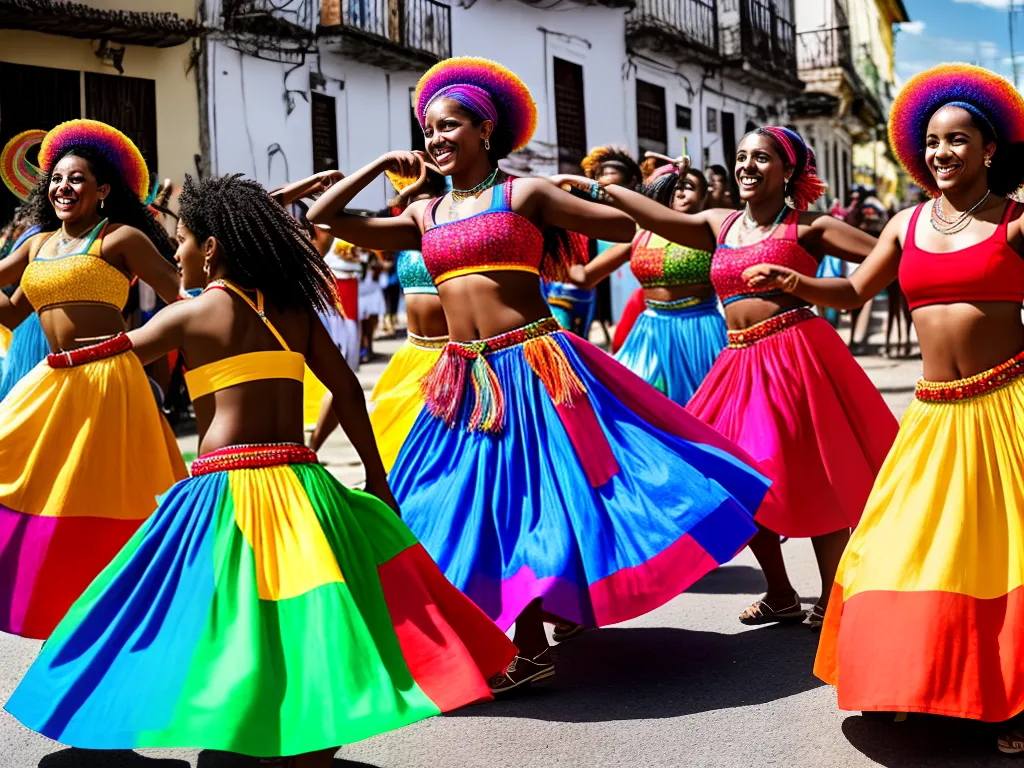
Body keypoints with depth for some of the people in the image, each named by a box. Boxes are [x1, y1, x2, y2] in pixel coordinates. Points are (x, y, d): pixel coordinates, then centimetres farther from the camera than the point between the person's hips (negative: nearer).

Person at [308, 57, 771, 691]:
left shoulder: (523, 193, 0)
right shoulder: (423, 217, 13)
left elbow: (626, 227, -2)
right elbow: (324, 217, 14)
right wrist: (381, 165, 15)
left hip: (532, 365, -5)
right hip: (464, 379, 6)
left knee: (551, 491, -4)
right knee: (486, 507, 9)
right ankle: (531, 648, 22)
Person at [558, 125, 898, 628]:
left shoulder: (807, 228, -1)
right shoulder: (721, 225, 13)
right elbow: (660, 219, 2)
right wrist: (598, 188, -1)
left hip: (796, 353, -6)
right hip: (740, 361, 6)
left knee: (815, 482, -1)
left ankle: (829, 602, 15)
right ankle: (781, 595, 26)